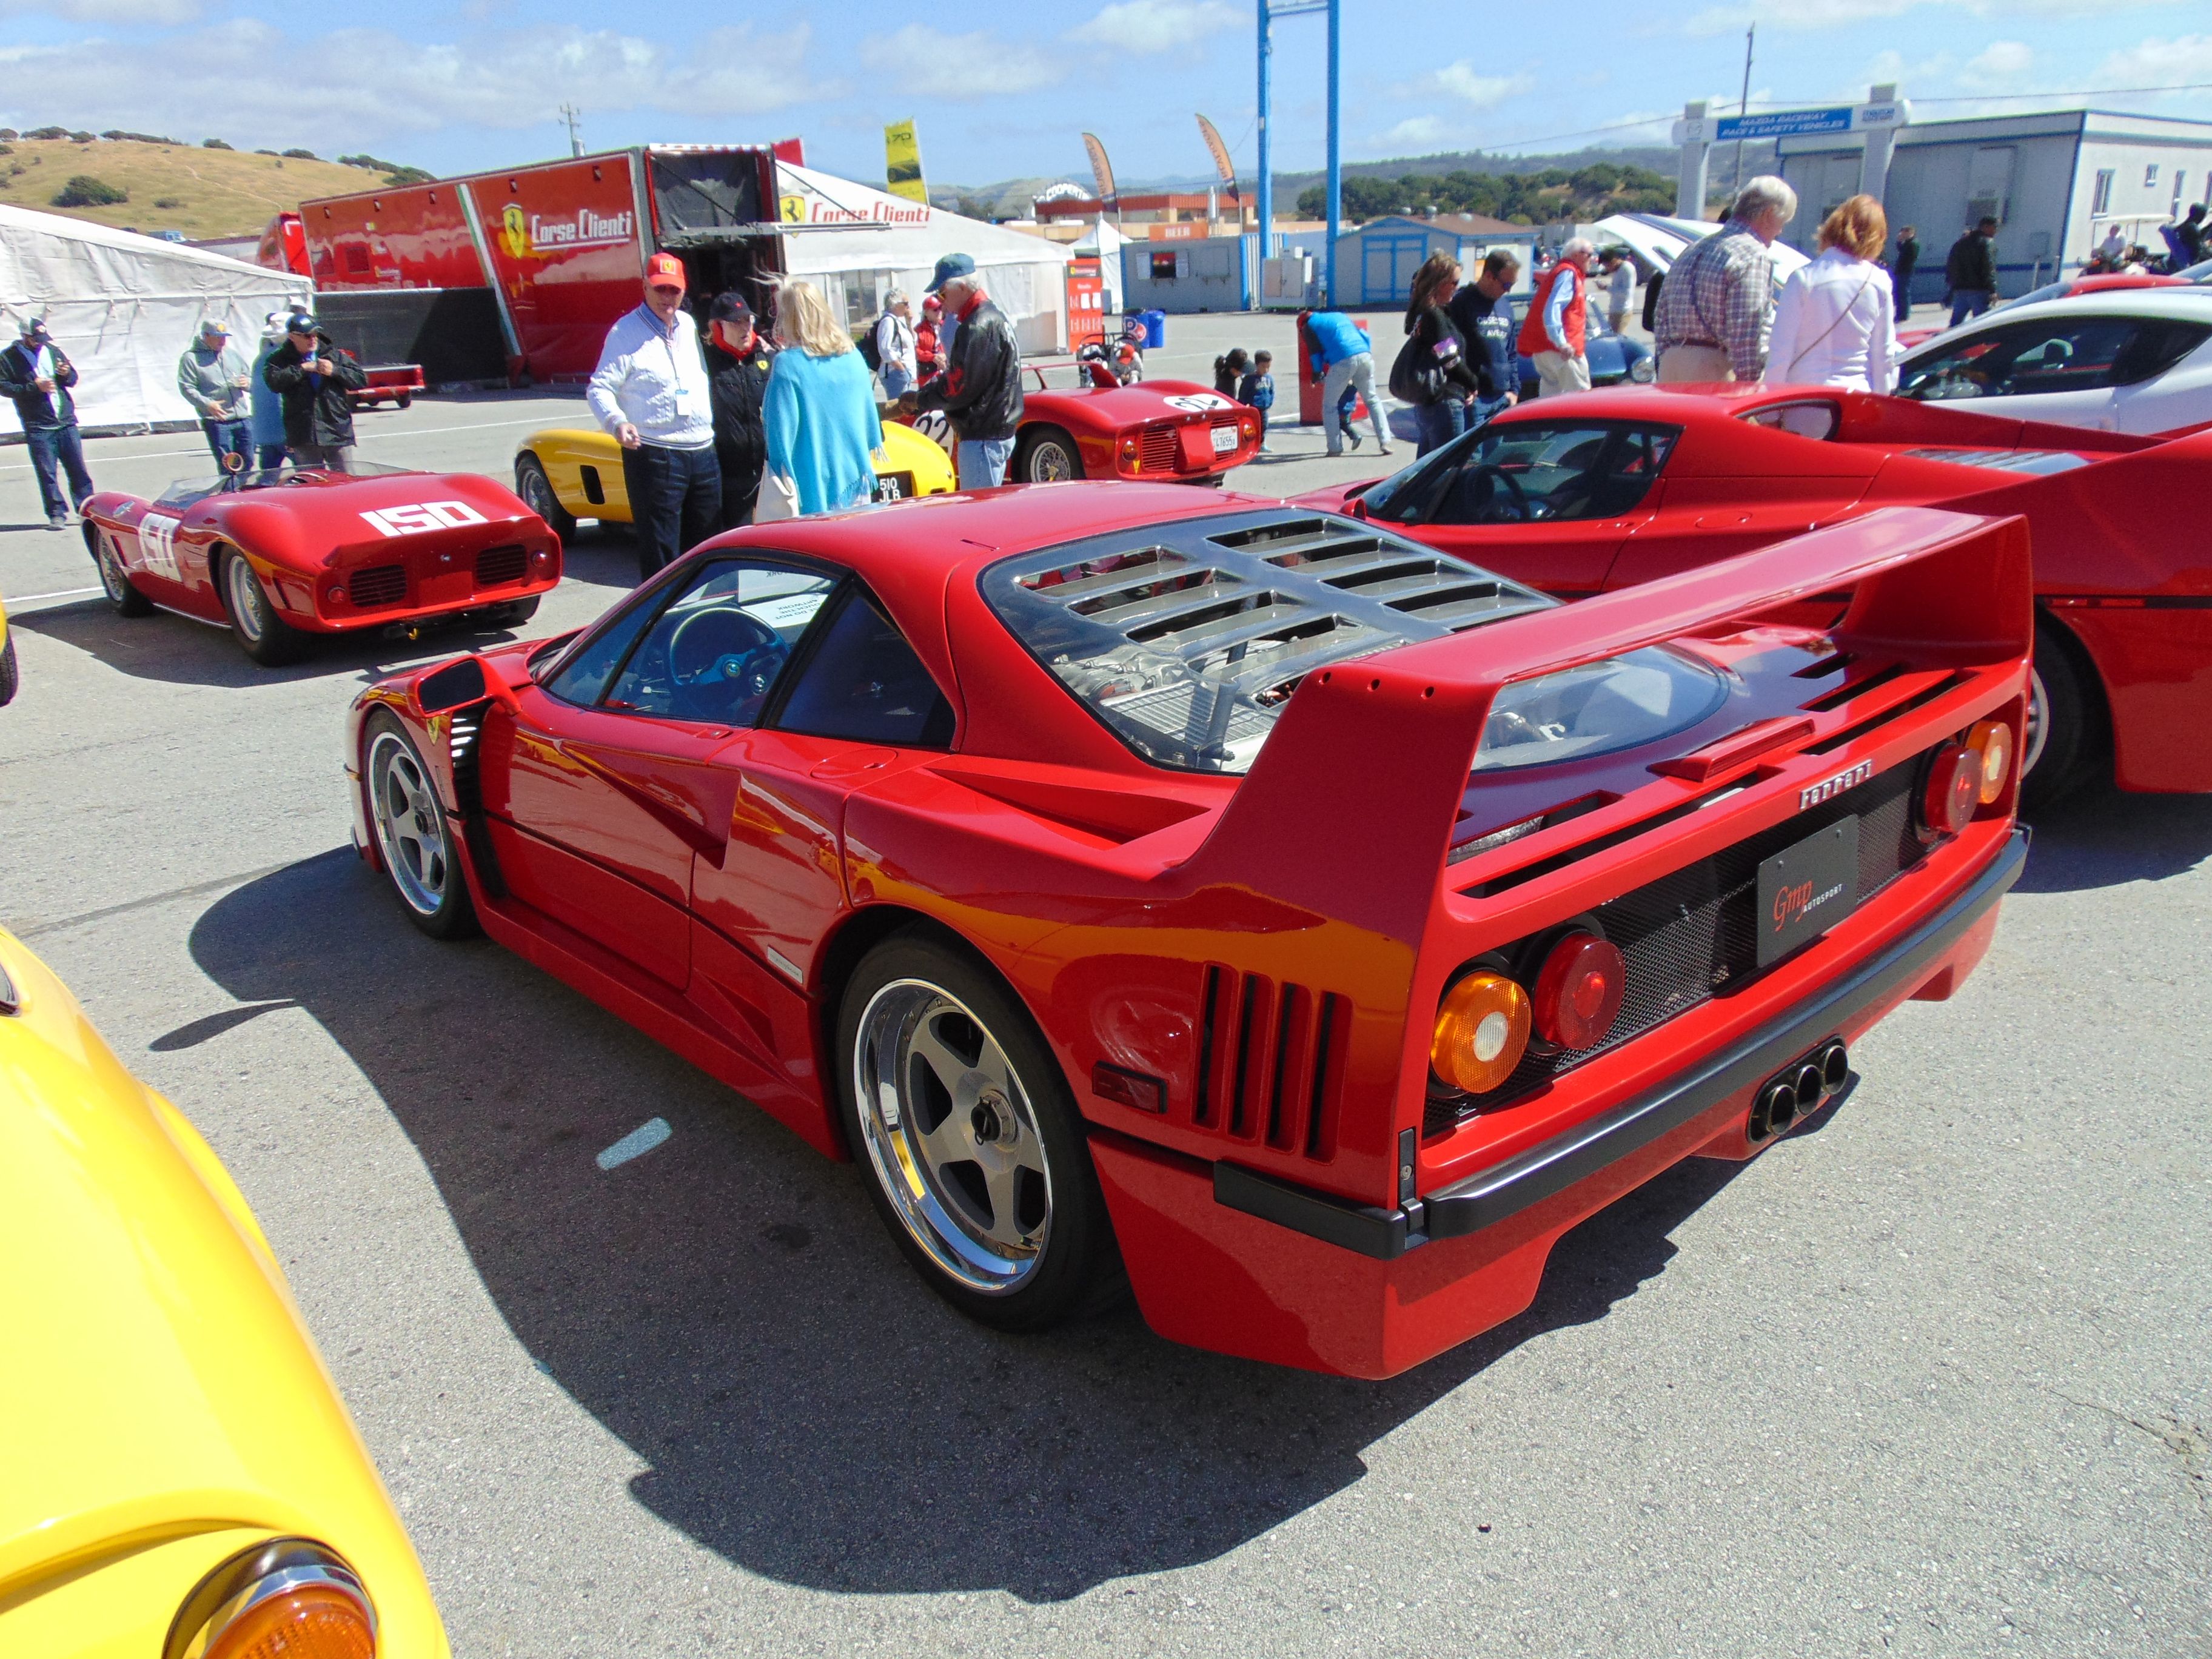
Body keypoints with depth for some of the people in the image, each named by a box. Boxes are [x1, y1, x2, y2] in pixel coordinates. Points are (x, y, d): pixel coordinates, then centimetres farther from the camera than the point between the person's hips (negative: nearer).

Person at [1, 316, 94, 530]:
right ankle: (57, 514, 4)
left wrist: (67, 374, -6)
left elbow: (73, 379, 17)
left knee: (78, 470, 5)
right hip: (38, 428, -3)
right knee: (47, 474, -1)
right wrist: (34, 387, -16)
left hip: (67, 423, 3)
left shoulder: (52, 350, 11)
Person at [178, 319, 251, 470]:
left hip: (242, 420, 5)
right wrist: (207, 404, -21)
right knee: (227, 468, -6)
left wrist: (247, 382, -1)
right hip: (216, 422, -5)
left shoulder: (233, 355, 18)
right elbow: (187, 388, -6)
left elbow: (253, 382, 24)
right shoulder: (191, 358, 1)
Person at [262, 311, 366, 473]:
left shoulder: (334, 354, 8)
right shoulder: (281, 359, 5)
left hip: (338, 434, 0)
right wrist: (302, 369, -13)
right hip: (304, 438, 0)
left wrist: (335, 371, -9)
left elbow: (361, 379, 5)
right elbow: (274, 382, -13)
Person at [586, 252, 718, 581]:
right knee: (659, 553, -6)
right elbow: (599, 388, -9)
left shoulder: (689, 326, 14)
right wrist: (616, 421, -27)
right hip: (653, 457, -6)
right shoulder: (625, 332, -4)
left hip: (703, 453, 6)